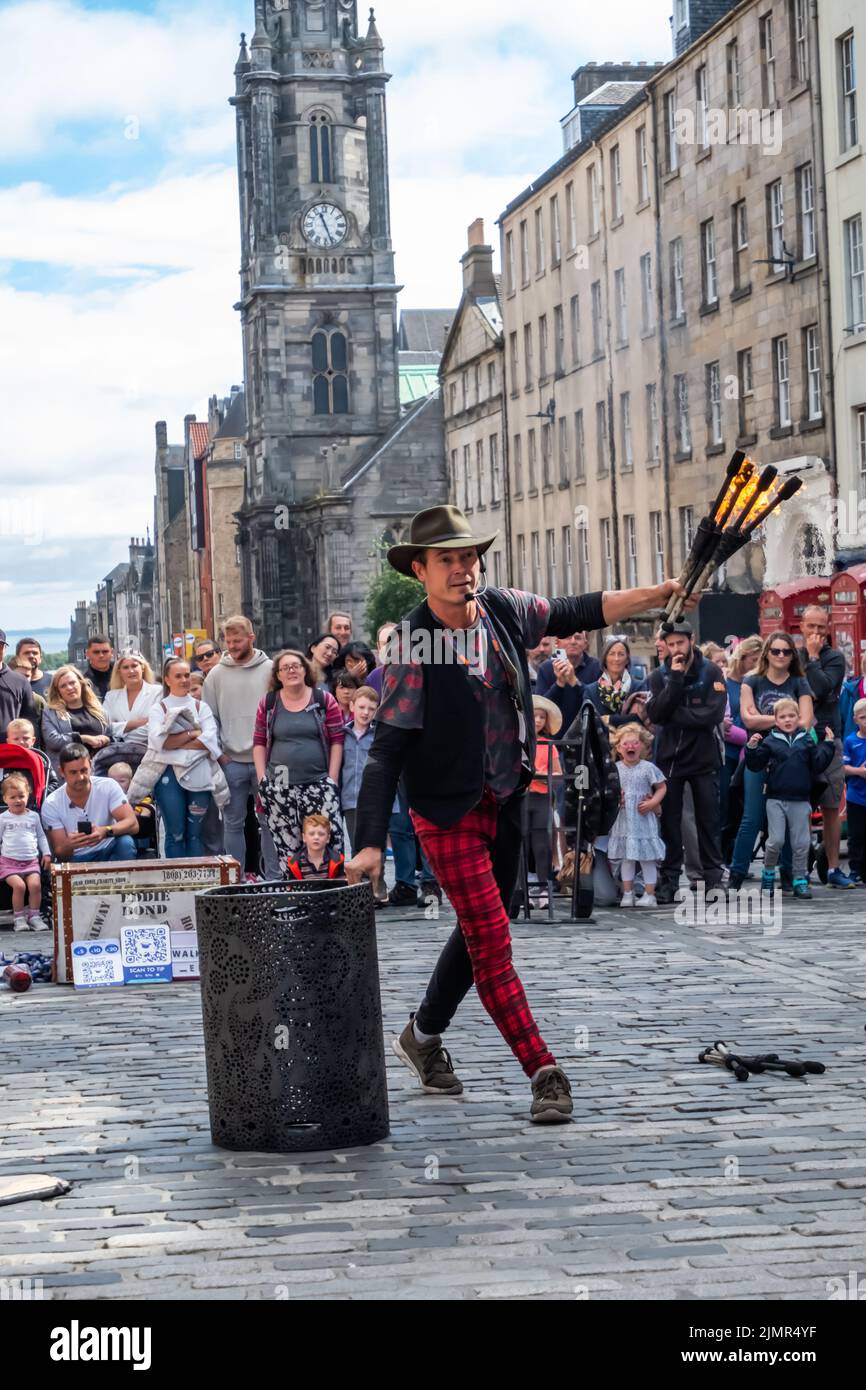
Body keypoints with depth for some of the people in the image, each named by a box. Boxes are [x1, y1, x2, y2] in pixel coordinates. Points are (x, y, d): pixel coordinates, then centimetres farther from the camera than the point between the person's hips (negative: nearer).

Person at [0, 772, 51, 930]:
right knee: (19, 885, -25)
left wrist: (46, 853, 11)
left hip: (31, 861, 2)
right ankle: (19, 917, -12)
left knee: (35, 884, -22)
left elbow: (41, 836, 20)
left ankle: (34, 916, -8)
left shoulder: (34, 816, 12)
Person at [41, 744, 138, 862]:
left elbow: (133, 824, -16)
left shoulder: (108, 787, -7)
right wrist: (68, 845, -34)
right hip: (75, 860, -1)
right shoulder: (51, 804, -8)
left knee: (125, 843, -30)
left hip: (108, 852, 1)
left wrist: (106, 831, -37)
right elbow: (58, 852, -9)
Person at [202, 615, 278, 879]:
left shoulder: (270, 670, 2)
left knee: (269, 820, 3)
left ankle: (274, 877, 9)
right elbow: (209, 717, 9)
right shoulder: (216, 674, 7)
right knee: (233, 823, 5)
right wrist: (218, 751, 0)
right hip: (231, 761, 1)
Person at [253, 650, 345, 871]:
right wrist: (262, 778, 2)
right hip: (280, 786, 1)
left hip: (318, 783, -1)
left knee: (330, 837, -12)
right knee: (286, 844, -1)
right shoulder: (268, 703, 9)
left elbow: (337, 740, 5)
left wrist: (332, 778, -2)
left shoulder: (324, 700, 5)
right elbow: (259, 742, 11)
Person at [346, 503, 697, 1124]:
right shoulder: (414, 648, -21)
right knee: (490, 937, -9)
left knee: (481, 928, 17)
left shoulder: (504, 610, -5)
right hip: (448, 810, -6)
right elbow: (385, 751, -22)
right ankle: (545, 1072, -5)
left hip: (506, 799, 7)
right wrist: (371, 844, -27)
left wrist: (660, 594, 7)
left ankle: (424, 1034, 36)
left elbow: (576, 614, 14)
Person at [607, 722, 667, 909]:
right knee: (626, 857, 9)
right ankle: (627, 893, 15)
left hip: (643, 819, -3)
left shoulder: (648, 768, -7)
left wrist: (652, 803, -14)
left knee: (647, 857, -1)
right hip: (623, 819, 3)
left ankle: (649, 894, 4)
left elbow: (662, 787, -1)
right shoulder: (615, 769, 3)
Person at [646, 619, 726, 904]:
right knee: (670, 821, 3)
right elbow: (655, 714, -12)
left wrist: (675, 716, -14)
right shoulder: (660, 676, 4)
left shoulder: (710, 672, -2)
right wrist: (675, 678, -17)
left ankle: (713, 878, 8)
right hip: (669, 758, 2)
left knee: (709, 820, 3)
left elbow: (715, 714, -14)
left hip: (704, 758, -1)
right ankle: (668, 880, 8)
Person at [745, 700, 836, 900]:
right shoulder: (770, 741, 1)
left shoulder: (807, 741, 5)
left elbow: (818, 766, 2)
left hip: (800, 800, 2)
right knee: (776, 840, -5)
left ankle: (800, 880, 15)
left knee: (801, 843, 5)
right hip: (776, 799, -2)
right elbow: (755, 765, 1)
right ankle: (768, 873, 16)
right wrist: (752, 748, -14)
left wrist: (828, 746, -4)